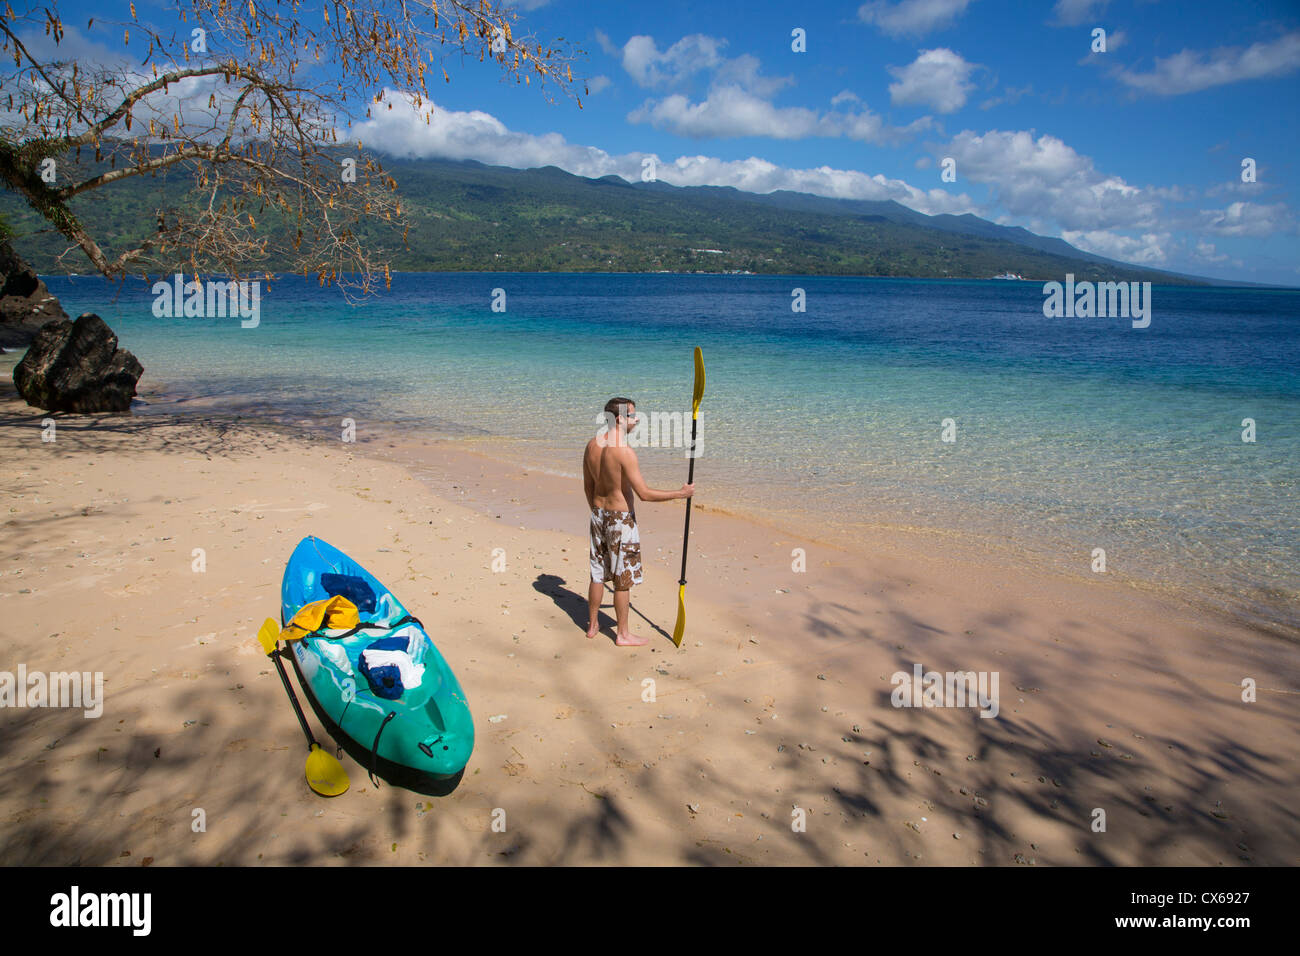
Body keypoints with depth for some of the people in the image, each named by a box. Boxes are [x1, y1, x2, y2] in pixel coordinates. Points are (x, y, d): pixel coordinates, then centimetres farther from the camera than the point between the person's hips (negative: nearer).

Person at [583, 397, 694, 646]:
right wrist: (680, 494, -14)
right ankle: (623, 634, 17)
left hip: (599, 513, 7)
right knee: (623, 579, 6)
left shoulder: (592, 446, 1)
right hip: (621, 518, -7)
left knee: (598, 574, 18)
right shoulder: (624, 451, -23)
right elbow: (644, 493, -23)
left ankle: (593, 625, 31)